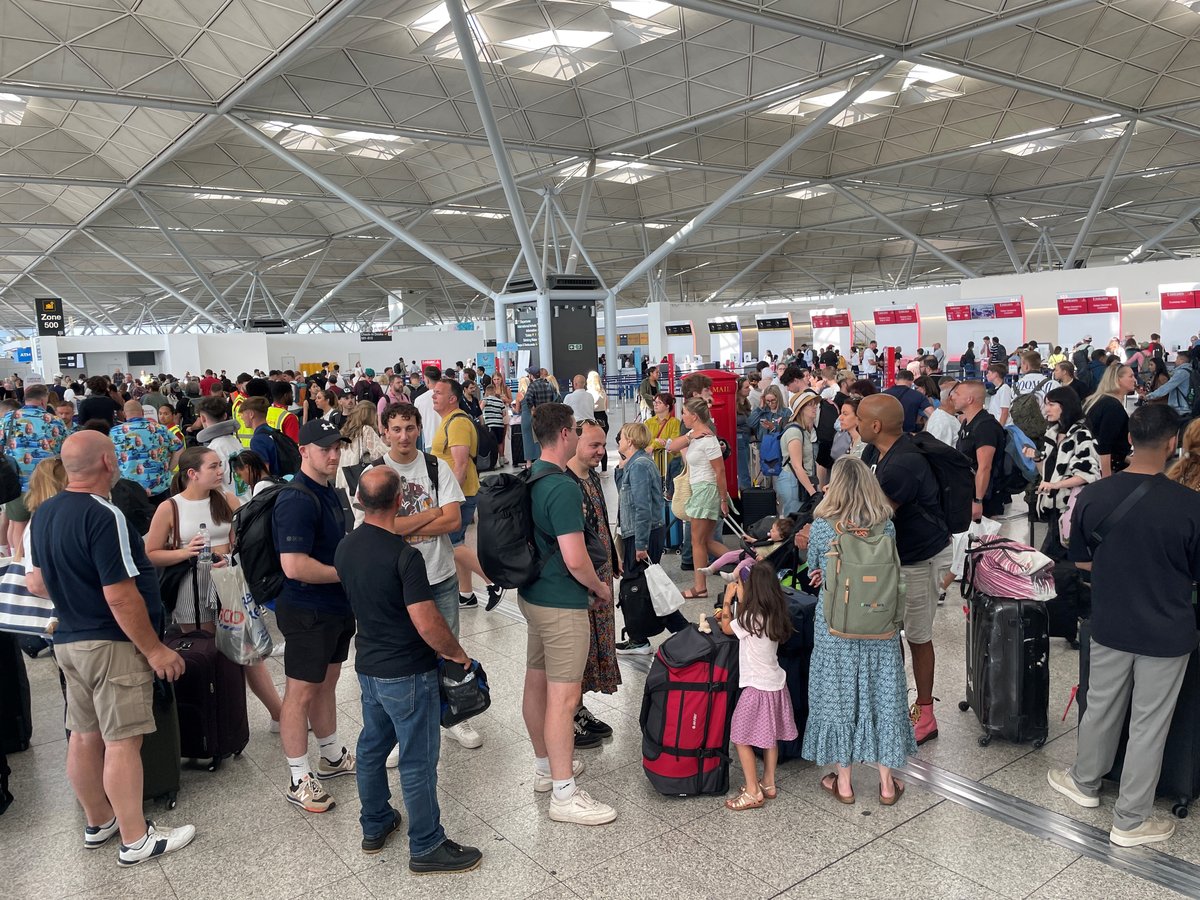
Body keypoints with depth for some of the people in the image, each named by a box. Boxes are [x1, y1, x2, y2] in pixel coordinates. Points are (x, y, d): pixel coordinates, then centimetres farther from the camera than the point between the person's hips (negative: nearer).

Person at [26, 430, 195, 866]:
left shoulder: (42, 515, 5)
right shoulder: (103, 515, -21)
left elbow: (36, 582, 14)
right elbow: (121, 597, -23)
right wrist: (154, 649, -16)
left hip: (68, 641, 9)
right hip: (112, 643, -9)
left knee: (85, 736, 17)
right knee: (122, 741, -1)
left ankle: (99, 822, 33)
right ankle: (136, 841, 8)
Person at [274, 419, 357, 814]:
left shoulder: (328, 493, 9)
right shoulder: (297, 500, -22)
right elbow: (294, 566, -29)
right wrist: (345, 573, -17)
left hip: (336, 608, 9)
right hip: (307, 613, -9)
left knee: (326, 684, 21)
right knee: (302, 693, 3)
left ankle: (332, 756, 37)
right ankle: (299, 779, 15)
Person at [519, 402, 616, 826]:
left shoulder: (530, 478, 6)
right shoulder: (564, 488, -23)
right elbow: (575, 560, -26)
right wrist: (600, 587, -6)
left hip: (532, 594, 10)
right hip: (561, 604, -10)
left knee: (536, 683, 18)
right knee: (563, 696, -3)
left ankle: (545, 766, 35)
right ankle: (564, 794, 6)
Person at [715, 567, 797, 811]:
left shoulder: (751, 618, -21)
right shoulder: (775, 615, 0)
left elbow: (727, 628, -3)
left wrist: (728, 599, 6)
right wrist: (741, 600, 17)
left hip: (757, 688, -8)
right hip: (776, 683, 8)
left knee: (741, 738, 1)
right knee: (770, 737, 18)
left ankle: (753, 793, 6)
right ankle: (768, 784, 29)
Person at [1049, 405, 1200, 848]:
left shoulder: (1092, 496, -11)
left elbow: (1080, 561, 1)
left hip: (1110, 625, 3)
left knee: (1101, 707, 21)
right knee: (1149, 725, 11)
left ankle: (1085, 782, 41)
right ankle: (1130, 821, 24)